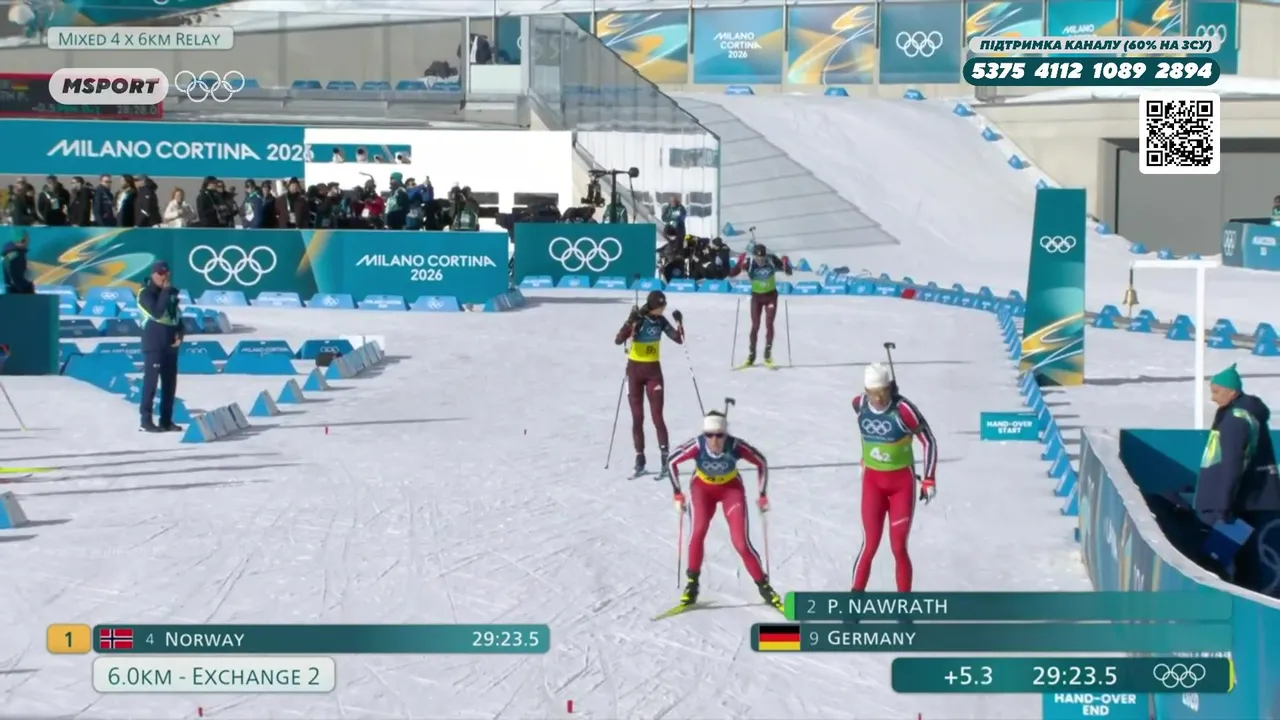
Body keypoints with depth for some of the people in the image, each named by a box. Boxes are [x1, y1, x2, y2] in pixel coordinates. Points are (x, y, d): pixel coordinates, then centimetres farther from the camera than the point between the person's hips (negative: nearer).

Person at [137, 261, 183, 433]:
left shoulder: (172, 292, 12)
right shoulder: (146, 293, -8)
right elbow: (157, 312, -24)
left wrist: (179, 334, 2)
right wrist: (165, 291, -19)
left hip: (171, 344, 7)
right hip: (153, 344, -7)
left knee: (170, 382, 8)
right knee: (151, 381, -7)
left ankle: (166, 420, 14)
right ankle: (146, 420, -3)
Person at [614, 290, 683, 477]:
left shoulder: (660, 321, -1)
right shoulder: (637, 319, -14)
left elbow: (679, 340, 4)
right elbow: (618, 340, -23)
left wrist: (679, 323, -13)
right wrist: (631, 323, -38)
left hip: (654, 371, 2)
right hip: (635, 370, -2)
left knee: (657, 416, -5)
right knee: (637, 418, 2)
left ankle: (666, 457, -3)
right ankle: (639, 458, 9)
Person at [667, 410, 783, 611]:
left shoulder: (736, 446, -32)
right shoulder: (697, 446, -31)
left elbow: (762, 462, -13)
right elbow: (672, 462, -13)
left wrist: (762, 495, -10)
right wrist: (678, 495, -12)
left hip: (731, 488, 0)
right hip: (702, 487, 0)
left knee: (741, 543, -11)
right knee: (698, 530, -25)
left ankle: (763, 586, 7)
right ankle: (692, 582, -8)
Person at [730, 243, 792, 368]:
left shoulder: (772, 260, -18)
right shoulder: (749, 263, -20)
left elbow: (788, 272, -10)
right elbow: (731, 274, -26)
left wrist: (786, 264, -33)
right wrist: (740, 264, -44)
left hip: (771, 295, 0)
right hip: (757, 297, 0)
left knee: (769, 324, -6)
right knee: (755, 326, -1)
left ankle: (768, 355, 3)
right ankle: (751, 355, 9)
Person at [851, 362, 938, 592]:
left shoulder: (904, 409, -21)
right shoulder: (859, 405, -8)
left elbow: (929, 442, -11)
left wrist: (929, 480, -12)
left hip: (902, 482, -2)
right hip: (873, 481, 2)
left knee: (899, 548, -2)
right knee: (870, 545, -6)